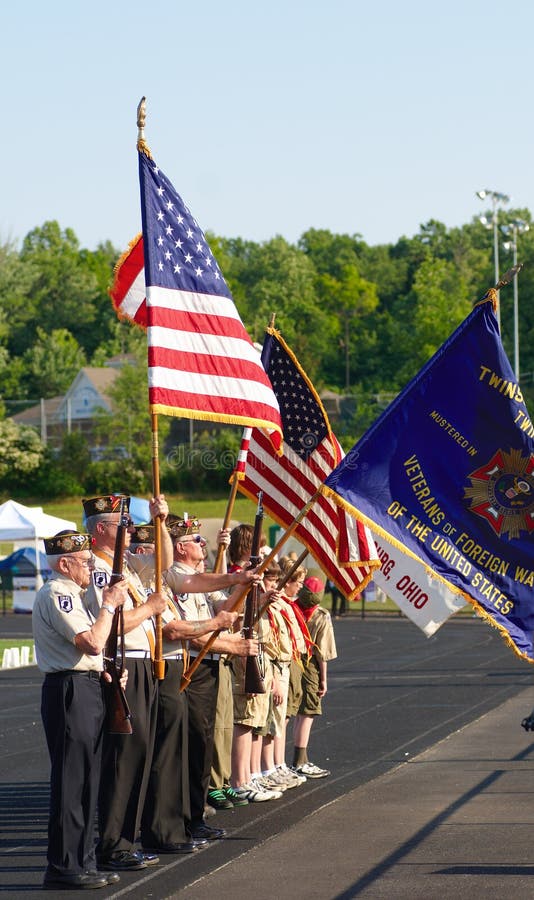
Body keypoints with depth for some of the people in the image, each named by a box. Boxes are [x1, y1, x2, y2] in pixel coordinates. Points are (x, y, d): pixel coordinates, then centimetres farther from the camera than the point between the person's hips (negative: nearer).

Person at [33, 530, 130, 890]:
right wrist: (109, 604, -10)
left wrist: (104, 672, 9)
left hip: (86, 688, 11)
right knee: (72, 780, -8)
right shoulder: (55, 595, -13)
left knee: (87, 780, 13)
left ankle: (82, 861, 19)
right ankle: (64, 867, -6)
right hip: (69, 691, -11)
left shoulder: (71, 594, 20)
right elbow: (92, 643, -22)